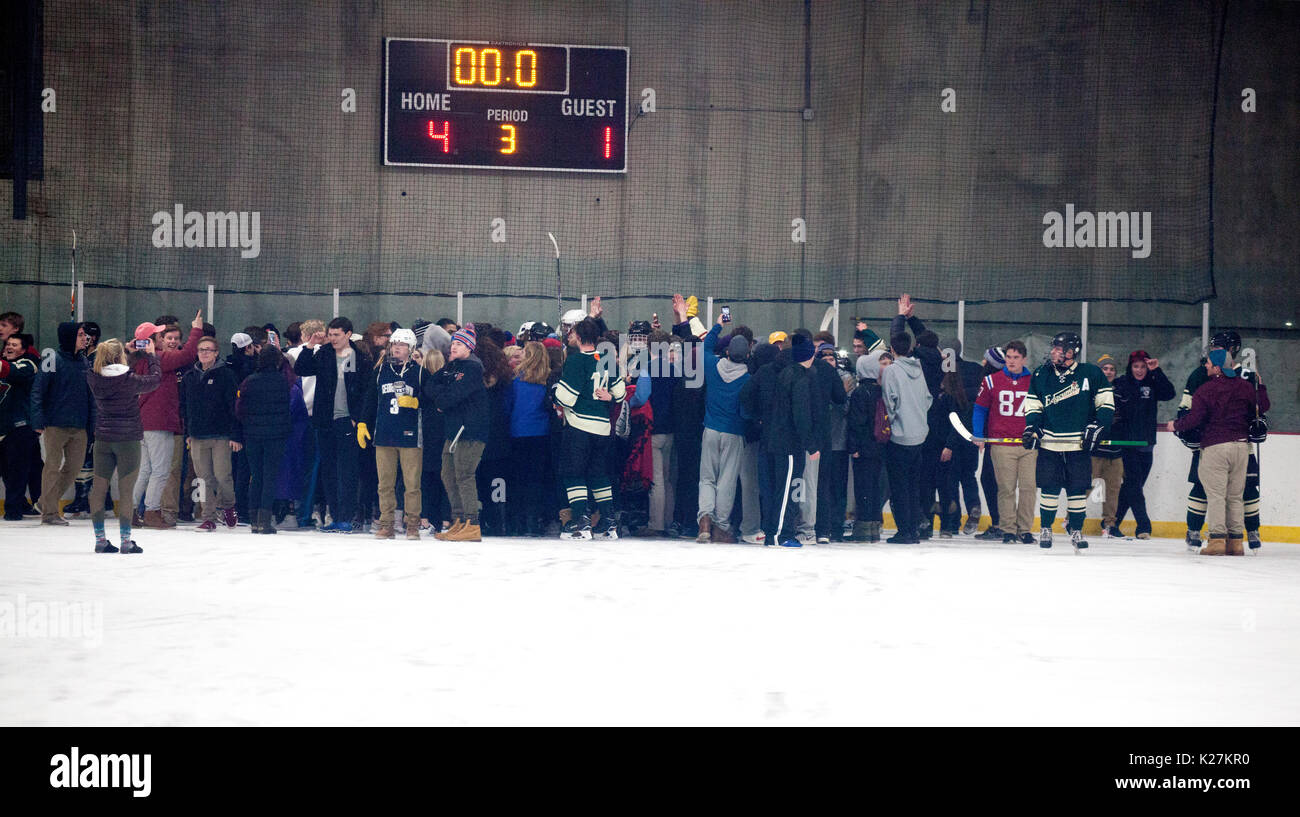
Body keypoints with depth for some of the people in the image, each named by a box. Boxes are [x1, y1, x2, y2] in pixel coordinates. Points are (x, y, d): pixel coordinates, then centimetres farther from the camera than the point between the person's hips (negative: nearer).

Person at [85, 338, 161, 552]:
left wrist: (132, 353, 21)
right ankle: (126, 540, 2)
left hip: (102, 438, 4)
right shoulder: (130, 380, -15)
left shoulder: (94, 378, -4)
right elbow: (155, 378, 2)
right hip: (128, 438, -4)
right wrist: (151, 355, 16)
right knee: (126, 490, 1)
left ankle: (100, 539, 14)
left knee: (99, 488, 10)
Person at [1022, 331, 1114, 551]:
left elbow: (1106, 403, 4)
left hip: (1079, 445, -1)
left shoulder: (1091, 373, -2)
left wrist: (1097, 427, -5)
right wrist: (1032, 428, -3)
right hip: (1049, 443, 1)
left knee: (1078, 489, 1)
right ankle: (1045, 529, 14)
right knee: (1049, 488, 0)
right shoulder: (1041, 375, 5)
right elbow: (1033, 405, 12)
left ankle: (1076, 530, 14)